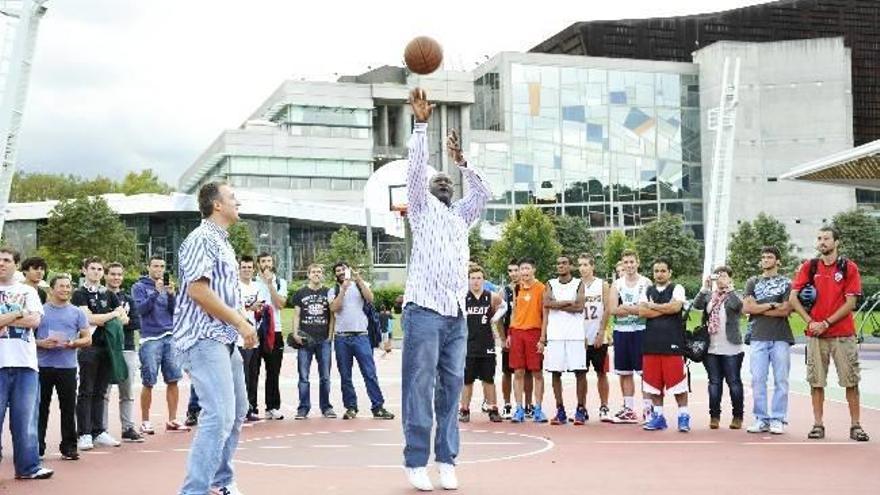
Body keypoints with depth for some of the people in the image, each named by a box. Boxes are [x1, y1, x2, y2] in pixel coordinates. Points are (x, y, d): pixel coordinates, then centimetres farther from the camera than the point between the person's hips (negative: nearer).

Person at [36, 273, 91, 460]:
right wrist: (41, 343, -12)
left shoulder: (77, 313, 9)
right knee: (40, 407, 4)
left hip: (67, 367, 0)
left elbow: (87, 339, 7)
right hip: (43, 366, 0)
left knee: (68, 408, 1)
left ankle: (69, 447, 9)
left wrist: (72, 343, -12)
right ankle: (37, 447, 12)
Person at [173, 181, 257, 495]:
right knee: (220, 415, -18)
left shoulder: (222, 242, 19)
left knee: (237, 411, 17)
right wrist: (241, 322, -17)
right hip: (204, 339, -10)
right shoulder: (201, 238, -12)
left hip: (224, 339, 10)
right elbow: (197, 290, -22)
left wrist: (242, 324, 10)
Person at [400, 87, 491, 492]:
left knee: (451, 388, 4)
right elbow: (416, 169, -1)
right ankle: (416, 461, -1)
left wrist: (461, 161, 22)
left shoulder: (460, 216, 25)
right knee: (420, 387, -5)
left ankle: (447, 460, 9)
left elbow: (483, 193, 25)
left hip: (457, 314, 6)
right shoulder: (423, 209, 10)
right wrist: (421, 124, -6)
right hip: (424, 310, -5)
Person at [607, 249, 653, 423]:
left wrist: (625, 307, -13)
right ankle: (628, 410, 17)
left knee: (645, 372, -3)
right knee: (624, 373, 9)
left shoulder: (646, 283, 0)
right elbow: (613, 309, -4)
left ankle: (648, 409, 2)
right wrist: (637, 309, -12)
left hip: (641, 331, -4)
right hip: (621, 332, 4)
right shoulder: (617, 284, 9)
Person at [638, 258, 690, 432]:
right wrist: (666, 309, -7)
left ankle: (683, 416, 5)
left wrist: (653, 306, -5)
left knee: (678, 382, -3)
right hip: (651, 342, 4)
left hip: (673, 342, -4)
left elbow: (675, 307, -16)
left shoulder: (677, 289, 3)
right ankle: (658, 416, 16)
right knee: (653, 383, 7)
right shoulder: (647, 291, 14)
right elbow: (642, 312, -1)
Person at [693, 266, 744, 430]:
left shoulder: (734, 296, 1)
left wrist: (727, 287, -20)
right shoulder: (709, 295, 12)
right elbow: (697, 305, -5)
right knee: (714, 383, 8)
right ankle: (714, 416, 13)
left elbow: (737, 305, -20)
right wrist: (705, 287, -13)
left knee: (734, 382, 2)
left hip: (731, 349, -3)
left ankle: (738, 416, 11)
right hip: (711, 348, 3)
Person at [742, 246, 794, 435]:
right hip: (758, 337, 2)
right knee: (758, 380, -1)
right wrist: (772, 305, -2)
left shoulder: (786, 283, 9)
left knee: (781, 380, -2)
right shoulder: (752, 282, 17)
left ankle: (778, 420, 3)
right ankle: (761, 419, 5)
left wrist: (758, 309, -2)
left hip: (780, 338, -2)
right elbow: (746, 307, 3)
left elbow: (786, 310, -5)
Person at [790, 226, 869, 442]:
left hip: (843, 334, -2)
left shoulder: (849, 268, 1)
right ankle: (818, 424, 9)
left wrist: (826, 323, -11)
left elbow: (850, 303, -5)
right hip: (815, 335, 2)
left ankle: (855, 425, 6)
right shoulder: (809, 267, 7)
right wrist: (810, 322, -8)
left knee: (851, 381, 0)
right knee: (816, 381, 3)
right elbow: (793, 298, 3)